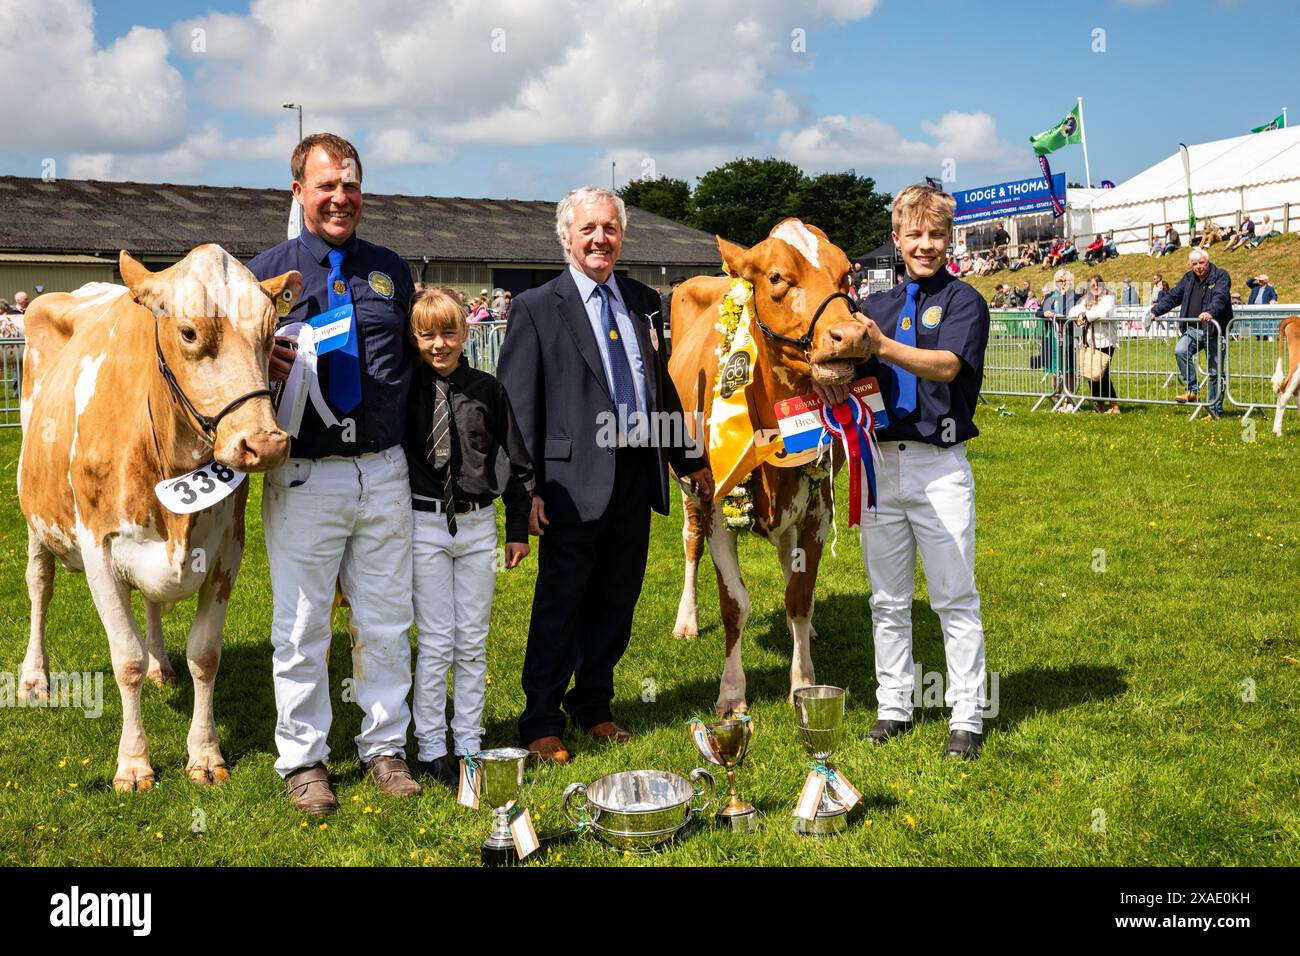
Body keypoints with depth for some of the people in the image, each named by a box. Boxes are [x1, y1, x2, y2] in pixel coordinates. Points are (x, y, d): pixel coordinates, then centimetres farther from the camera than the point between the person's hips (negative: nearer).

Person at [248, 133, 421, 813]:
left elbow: (415, 355, 21)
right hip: (302, 477, -3)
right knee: (301, 625, 5)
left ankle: (385, 746, 25)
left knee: (387, 621, 10)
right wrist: (262, 362, -17)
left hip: (385, 471, 3)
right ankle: (302, 759, 20)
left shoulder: (390, 269, 12)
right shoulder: (266, 271, 3)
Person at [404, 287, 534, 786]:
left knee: (473, 642, 10)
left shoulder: (486, 389, 2)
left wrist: (518, 528, 8)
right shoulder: (405, 390, -3)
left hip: (479, 524, 2)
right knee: (435, 643, 2)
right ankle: (431, 747, 14)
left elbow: (516, 460, 8)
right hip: (425, 525, -2)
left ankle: (469, 742, 21)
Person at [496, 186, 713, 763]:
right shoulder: (536, 308, -3)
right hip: (574, 482, -5)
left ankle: (592, 705, 31)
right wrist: (525, 488, -13)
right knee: (559, 606, 3)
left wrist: (690, 460, 22)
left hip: (637, 478, 5)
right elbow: (517, 406, -7)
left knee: (617, 602, 14)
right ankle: (541, 723, 16)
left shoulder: (644, 303, 12)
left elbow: (663, 389, 21)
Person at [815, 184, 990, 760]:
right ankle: (894, 707, 23)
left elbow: (947, 366, -19)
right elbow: (852, 375, 11)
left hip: (940, 467, -5)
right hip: (880, 464, 5)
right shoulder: (877, 305, 16)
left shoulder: (963, 301, -1)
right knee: (888, 600, 12)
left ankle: (968, 717, 9)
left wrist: (882, 346, -33)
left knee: (955, 599, 1)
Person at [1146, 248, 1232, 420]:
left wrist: (1210, 312, -40)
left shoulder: (1221, 276, -4)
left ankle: (1215, 411, 10)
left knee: (1215, 373, 1)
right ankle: (1193, 391, -15)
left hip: (1213, 330, -4)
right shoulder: (1188, 279, 12)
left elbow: (1220, 297, -21)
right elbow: (1172, 296, 13)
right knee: (1180, 351, -25)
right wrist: (1155, 311, -1)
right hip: (1193, 329, 4)